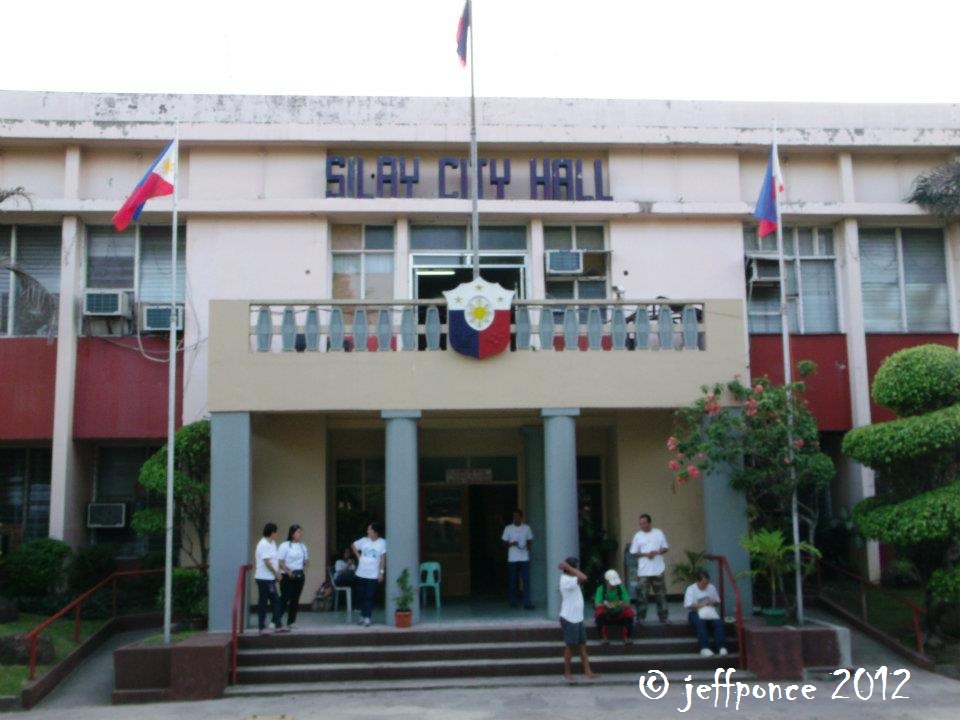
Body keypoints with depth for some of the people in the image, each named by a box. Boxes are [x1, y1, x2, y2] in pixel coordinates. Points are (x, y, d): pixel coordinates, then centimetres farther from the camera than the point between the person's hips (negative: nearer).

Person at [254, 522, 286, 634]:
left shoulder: (272, 543, 12)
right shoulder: (264, 544, -17)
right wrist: (276, 572, -12)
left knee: (275, 601, 11)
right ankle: (262, 627, 6)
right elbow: (267, 561, -20)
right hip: (264, 578, -9)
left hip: (270, 578, 9)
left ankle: (278, 625, 16)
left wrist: (277, 572, 5)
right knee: (263, 603, -1)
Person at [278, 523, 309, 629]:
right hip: (287, 577, -6)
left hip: (299, 576, 6)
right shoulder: (285, 545, -7)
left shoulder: (303, 546, 13)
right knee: (284, 599, -13)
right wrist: (288, 571, -21)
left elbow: (306, 560, 20)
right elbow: (280, 561, -11)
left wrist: (304, 570, 2)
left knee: (295, 600, 8)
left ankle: (290, 623, 16)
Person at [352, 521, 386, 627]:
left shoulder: (382, 542, -9)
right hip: (361, 574, 4)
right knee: (361, 596, 12)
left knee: (369, 597, -5)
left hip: (373, 575, -4)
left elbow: (383, 558, -8)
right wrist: (358, 556, 9)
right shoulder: (364, 540, 1)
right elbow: (354, 546, 19)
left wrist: (382, 572, -11)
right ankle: (363, 616, 24)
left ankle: (368, 618, -2)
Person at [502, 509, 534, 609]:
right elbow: (504, 543, 3)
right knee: (512, 581, 5)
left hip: (524, 558, 1)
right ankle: (513, 602, 17)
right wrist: (511, 544, -17)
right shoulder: (508, 528, 1)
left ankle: (527, 603, -4)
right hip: (512, 559, -1)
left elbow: (530, 541, 14)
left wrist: (528, 547, -7)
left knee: (526, 581, -5)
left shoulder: (527, 528, 6)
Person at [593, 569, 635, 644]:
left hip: (619, 615, 1)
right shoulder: (601, 589, -14)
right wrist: (604, 604, -43)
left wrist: (622, 603, -37)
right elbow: (597, 605, -22)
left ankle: (625, 637, -9)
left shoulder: (621, 588, -10)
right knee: (599, 611, -33)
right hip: (606, 615, -1)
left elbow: (627, 603, -14)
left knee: (629, 612, -28)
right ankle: (603, 638, -17)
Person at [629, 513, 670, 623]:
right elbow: (633, 553, 4)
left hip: (658, 570, 1)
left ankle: (663, 617, 15)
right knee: (642, 595, -4)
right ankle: (640, 617, 1)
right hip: (643, 571, -1)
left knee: (661, 594, 6)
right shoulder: (638, 536, 4)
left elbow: (665, 548, 8)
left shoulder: (658, 533, 5)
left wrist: (657, 552, -12)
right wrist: (645, 554, -12)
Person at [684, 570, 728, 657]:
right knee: (700, 621, -38)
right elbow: (688, 606, -12)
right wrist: (702, 605, -22)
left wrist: (714, 603, -8)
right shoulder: (691, 589, -2)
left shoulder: (711, 587, 11)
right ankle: (704, 648, -43)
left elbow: (718, 603, 16)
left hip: (710, 612, 3)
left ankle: (721, 646, -34)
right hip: (695, 613, -3)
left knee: (718, 621, -30)